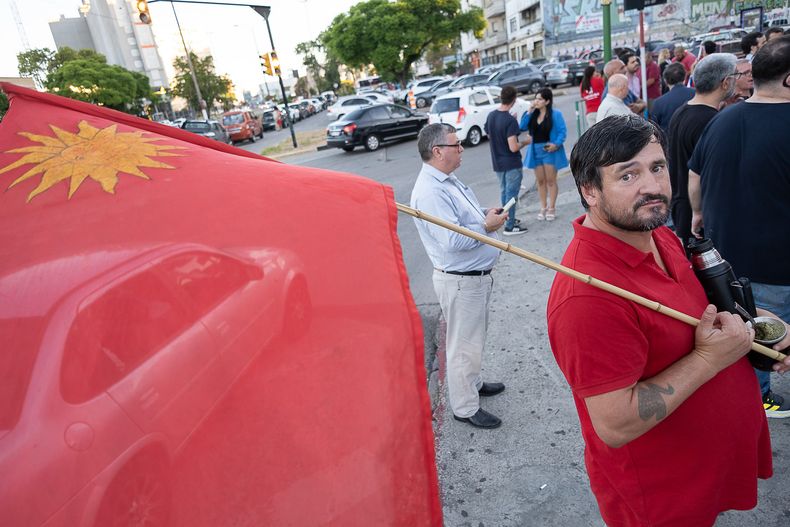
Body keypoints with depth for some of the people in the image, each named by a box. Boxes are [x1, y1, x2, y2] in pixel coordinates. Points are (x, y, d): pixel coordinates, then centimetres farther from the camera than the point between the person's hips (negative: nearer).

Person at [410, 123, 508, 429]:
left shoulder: (448, 181, 10)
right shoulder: (430, 192, -24)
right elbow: (452, 240, -31)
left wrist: (485, 213, 5)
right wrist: (486, 227, -19)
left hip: (477, 275, 10)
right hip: (460, 281, -10)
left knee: (474, 338, 25)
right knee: (464, 344, 4)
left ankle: (472, 383, 46)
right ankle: (465, 408, 21)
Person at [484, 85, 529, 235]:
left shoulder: (491, 116, 0)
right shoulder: (510, 120, -22)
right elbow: (513, 147, -25)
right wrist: (525, 142, -7)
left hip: (497, 163, 7)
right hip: (512, 164, -7)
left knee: (504, 192, 19)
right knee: (511, 194, 2)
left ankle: (508, 219, 32)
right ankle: (510, 226, 8)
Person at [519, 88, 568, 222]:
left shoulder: (555, 114, -8)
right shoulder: (533, 115, 6)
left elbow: (563, 131, -10)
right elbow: (522, 127, -2)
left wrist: (556, 144, -24)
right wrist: (529, 112, -8)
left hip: (550, 150, -5)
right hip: (535, 151, 5)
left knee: (551, 180, 4)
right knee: (540, 181, 11)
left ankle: (551, 208, 14)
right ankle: (543, 207, 22)